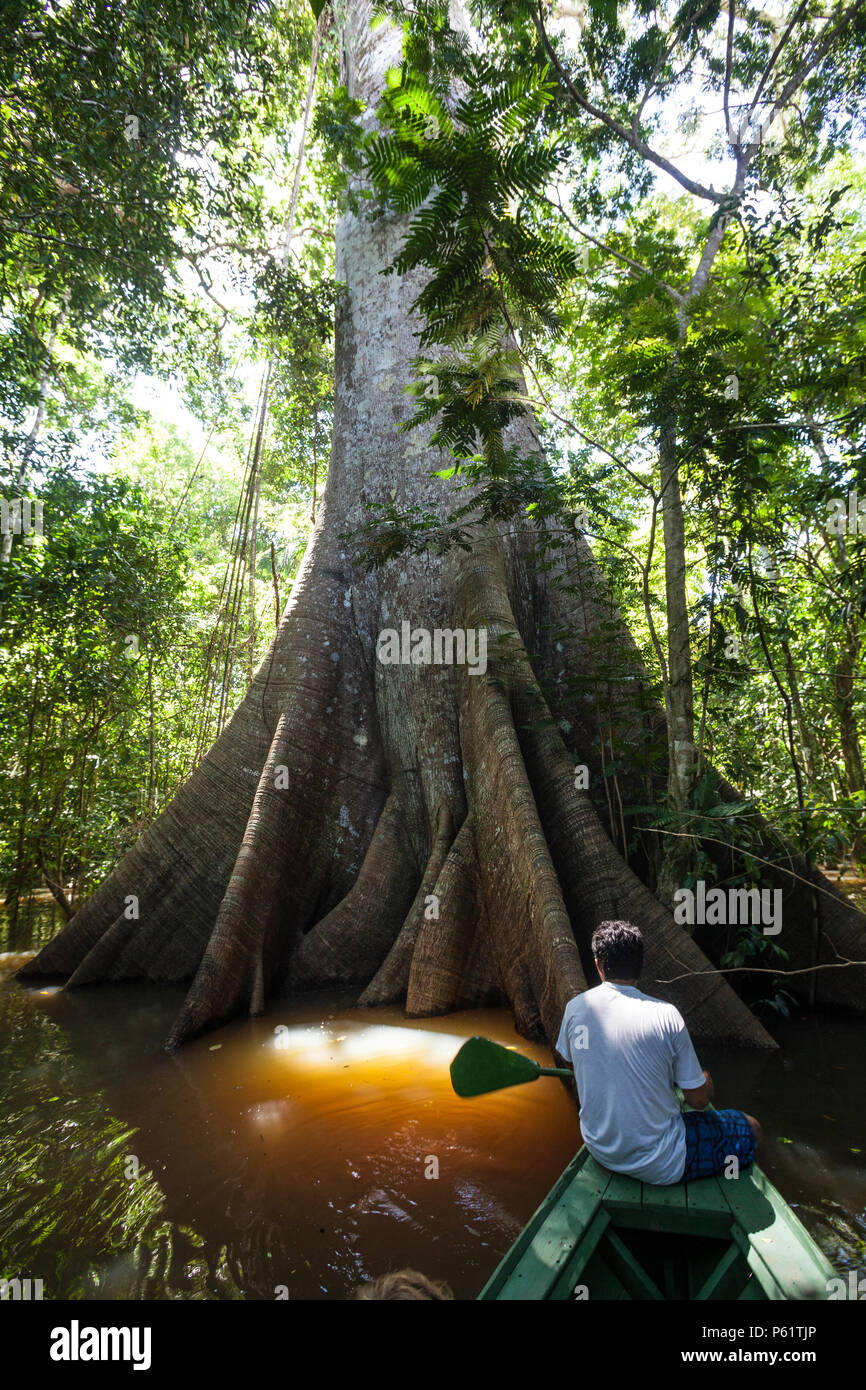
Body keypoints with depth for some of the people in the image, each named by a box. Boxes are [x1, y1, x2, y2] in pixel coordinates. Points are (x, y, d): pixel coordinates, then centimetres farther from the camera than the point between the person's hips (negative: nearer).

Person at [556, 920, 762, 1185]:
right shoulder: (666, 1014, -20)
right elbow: (699, 1100, -10)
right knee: (751, 1129, 14)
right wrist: (706, 1081, 12)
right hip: (661, 1167, -5)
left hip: (599, 1151, 5)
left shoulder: (575, 1007, -10)